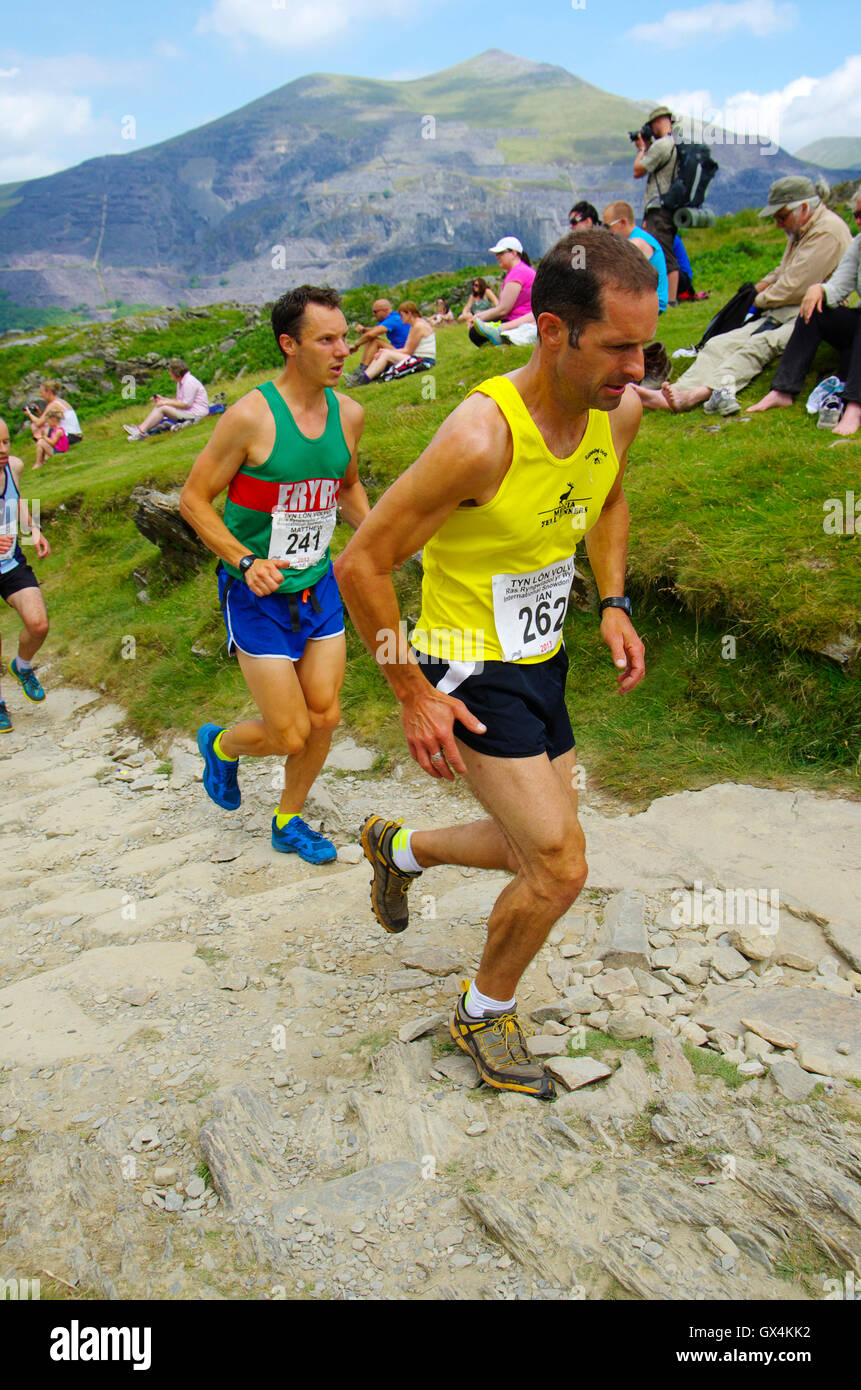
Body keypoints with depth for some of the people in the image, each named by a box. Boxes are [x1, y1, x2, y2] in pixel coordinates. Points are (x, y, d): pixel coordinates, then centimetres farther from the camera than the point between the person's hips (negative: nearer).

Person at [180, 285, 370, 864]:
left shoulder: (349, 413, 0)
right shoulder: (251, 416, -19)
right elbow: (193, 499, -12)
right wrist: (245, 560, -25)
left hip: (319, 584, 6)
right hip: (257, 593, -6)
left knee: (324, 717, 8)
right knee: (289, 735, -3)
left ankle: (289, 821, 32)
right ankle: (222, 745, 32)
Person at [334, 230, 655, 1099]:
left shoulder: (619, 411, -6)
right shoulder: (482, 435, -29)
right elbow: (360, 565, -22)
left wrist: (613, 606, 6)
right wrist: (414, 696, -18)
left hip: (541, 664, 8)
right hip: (472, 674, -7)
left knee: (542, 852, 18)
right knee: (560, 869, -8)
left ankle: (400, 848, 44)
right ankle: (485, 1013, 21)